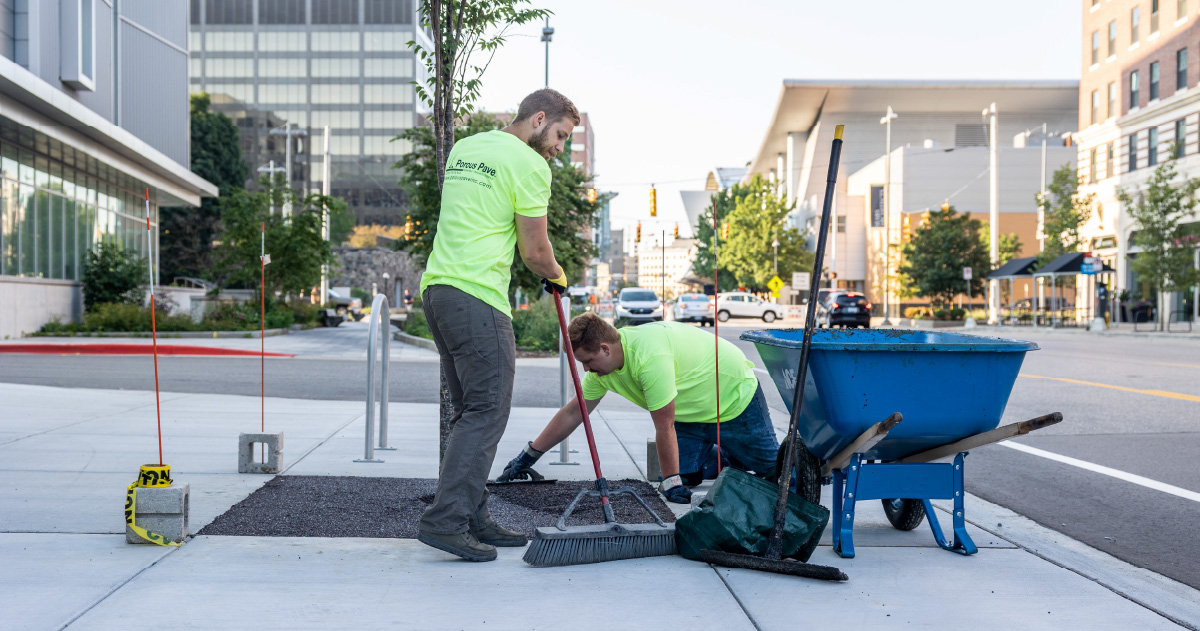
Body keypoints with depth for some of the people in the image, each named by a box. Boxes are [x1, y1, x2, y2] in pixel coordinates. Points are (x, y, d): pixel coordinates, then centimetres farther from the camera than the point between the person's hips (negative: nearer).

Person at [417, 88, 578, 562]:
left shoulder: (463, 148, 20)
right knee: (487, 412, -5)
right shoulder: (529, 164, -6)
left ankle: (473, 519, 16)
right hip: (477, 297, -9)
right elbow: (535, 252, -4)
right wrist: (556, 275, 16)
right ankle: (445, 521, -8)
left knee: (472, 412, 13)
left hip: (436, 288, 9)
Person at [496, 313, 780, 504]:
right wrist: (528, 456, 0)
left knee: (771, 467, 2)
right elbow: (572, 413, -3)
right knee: (686, 475, -3)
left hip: (735, 397, -7)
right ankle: (729, 459, 23)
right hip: (692, 414, 7)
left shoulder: (649, 358, -41)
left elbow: (664, 427, -34)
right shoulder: (602, 365, -13)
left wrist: (671, 483, -26)